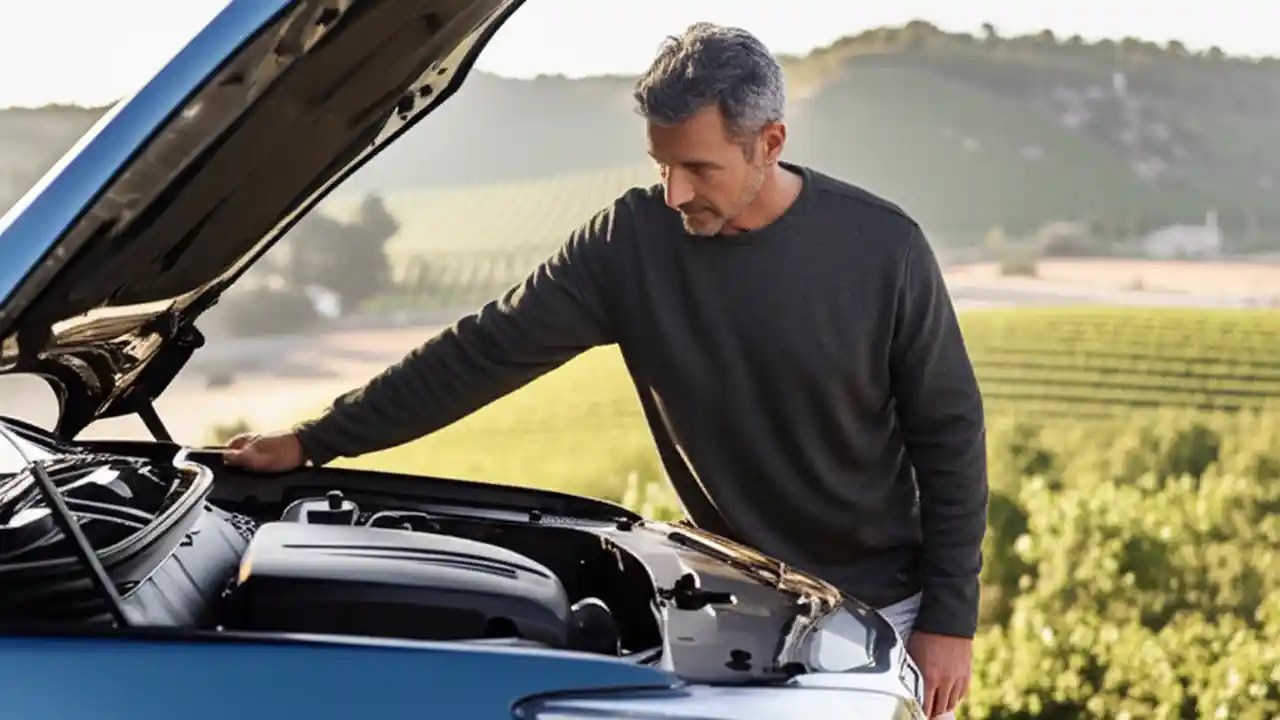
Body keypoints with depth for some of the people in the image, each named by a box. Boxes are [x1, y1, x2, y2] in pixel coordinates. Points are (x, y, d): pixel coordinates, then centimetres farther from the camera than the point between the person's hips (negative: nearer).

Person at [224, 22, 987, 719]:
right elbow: (488, 349, -8)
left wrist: (949, 615, -10)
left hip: (874, 604, -2)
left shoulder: (879, 246, -18)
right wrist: (313, 441, -8)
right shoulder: (631, 240, -13)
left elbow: (949, 430, -9)